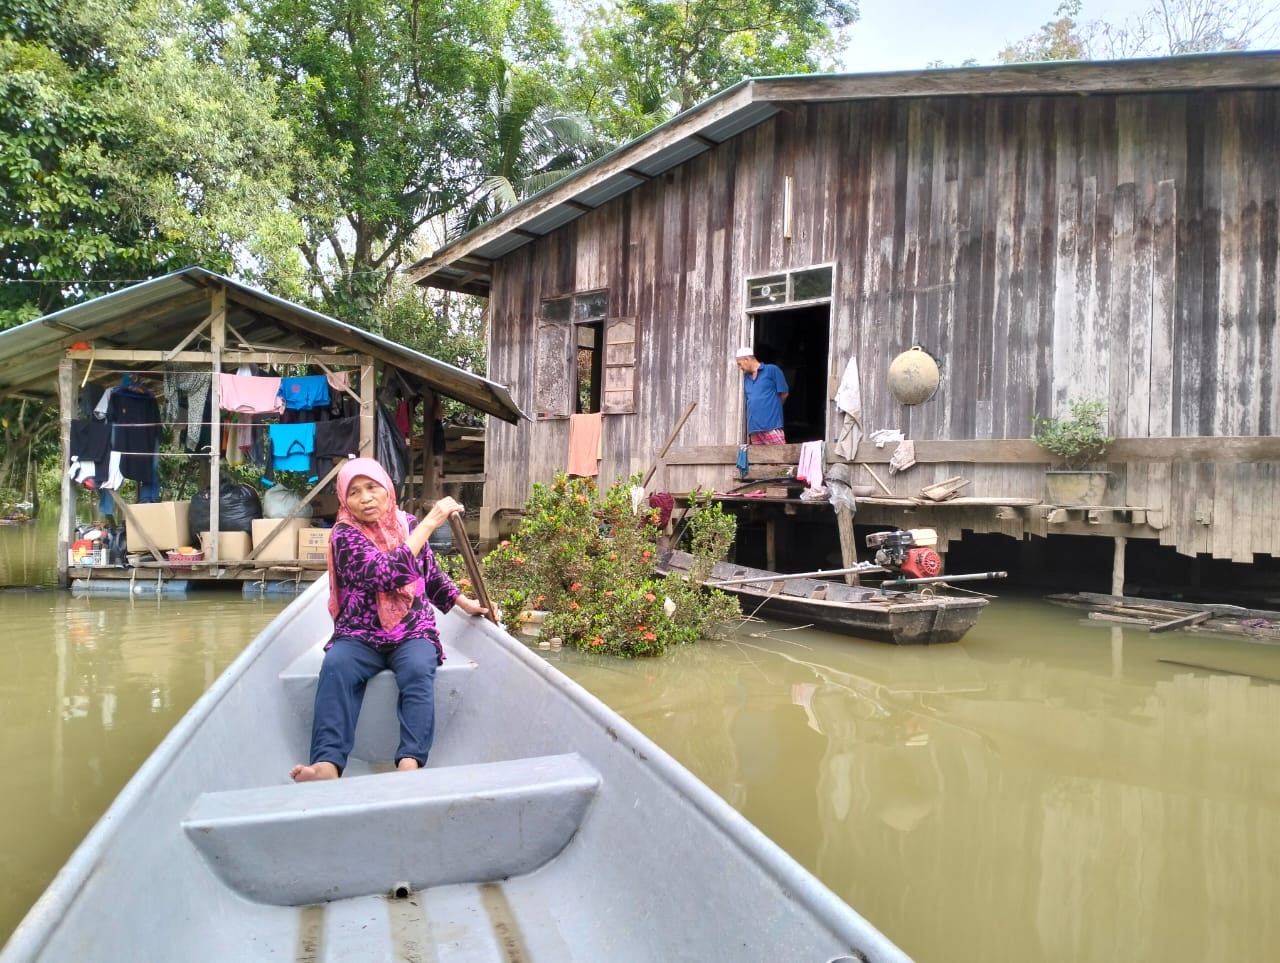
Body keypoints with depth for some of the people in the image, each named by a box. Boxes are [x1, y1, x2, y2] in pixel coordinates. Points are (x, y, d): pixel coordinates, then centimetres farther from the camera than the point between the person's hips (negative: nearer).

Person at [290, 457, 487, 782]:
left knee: (418, 670, -31)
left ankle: (410, 763, -46)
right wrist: (429, 523, -22)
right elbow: (387, 574, -24)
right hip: (359, 636, -2)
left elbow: (431, 576, 23)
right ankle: (328, 764, -46)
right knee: (335, 667, -34)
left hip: (412, 633, 2)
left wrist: (467, 604, 20)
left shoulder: (408, 524, 7)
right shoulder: (344, 535, -6)